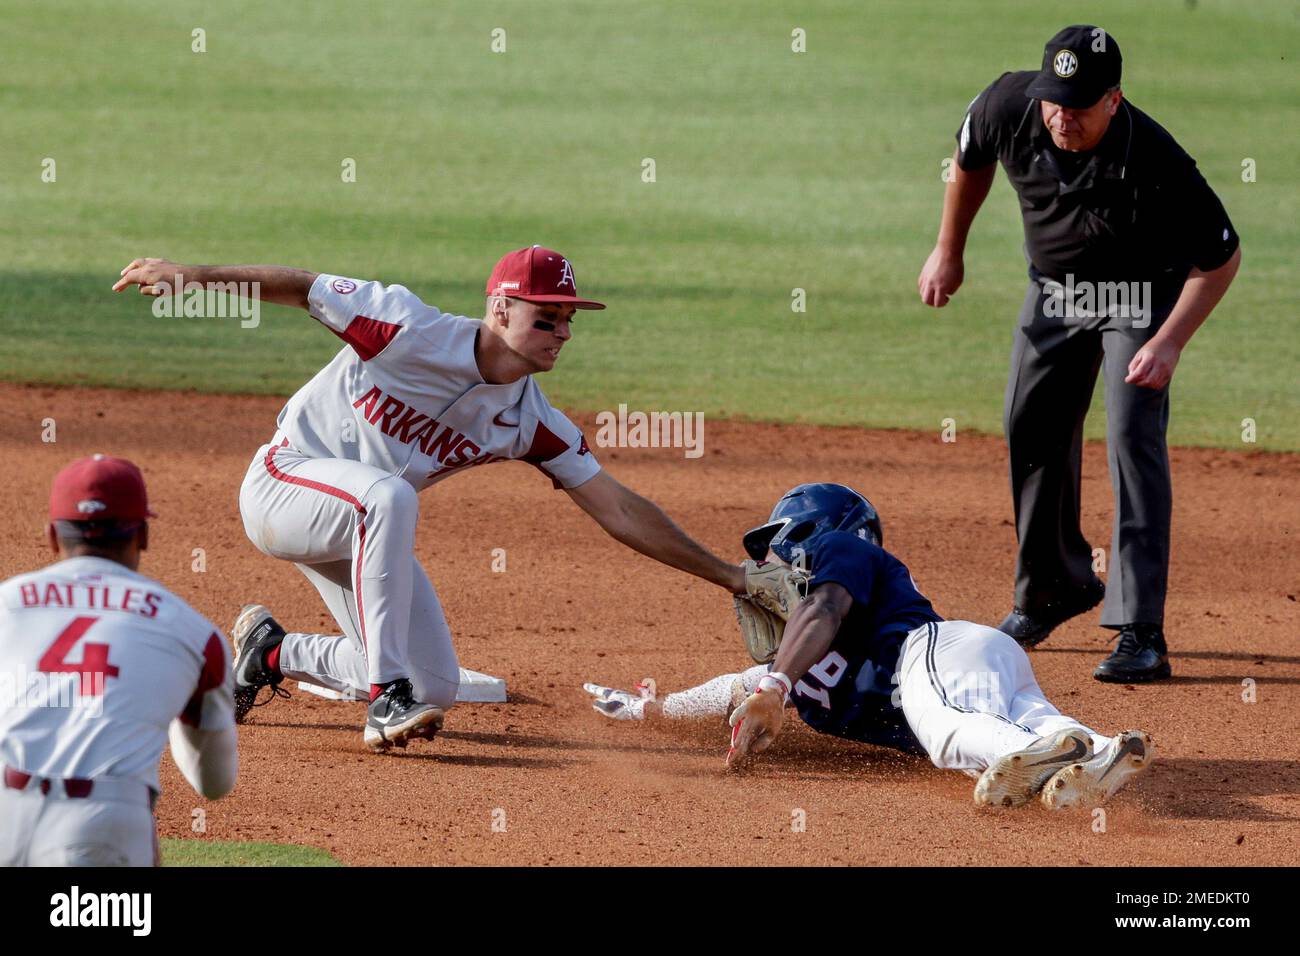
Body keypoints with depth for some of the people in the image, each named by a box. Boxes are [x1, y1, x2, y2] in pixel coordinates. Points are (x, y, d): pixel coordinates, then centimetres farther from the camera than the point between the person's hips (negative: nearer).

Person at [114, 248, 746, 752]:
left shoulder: (531, 420, -8)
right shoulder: (411, 330, -23)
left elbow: (618, 509, -6)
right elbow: (301, 287, -15)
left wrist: (729, 576, -10)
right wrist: (192, 275, -22)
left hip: (356, 526, 7)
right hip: (281, 480, -7)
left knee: (435, 687, 0)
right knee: (388, 495, -39)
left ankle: (271, 652, 24)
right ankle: (386, 698, -35)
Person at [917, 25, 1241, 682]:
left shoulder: (1154, 161, -37)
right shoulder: (1009, 108, -26)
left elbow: (1221, 256, -23)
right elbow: (971, 160, 0)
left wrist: (1169, 342, -31)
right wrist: (948, 250, 9)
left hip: (1141, 292, -5)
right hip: (1053, 286, 5)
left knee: (1133, 439, -18)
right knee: (1031, 431, 11)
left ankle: (1140, 634, -20)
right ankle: (1053, 590, 33)